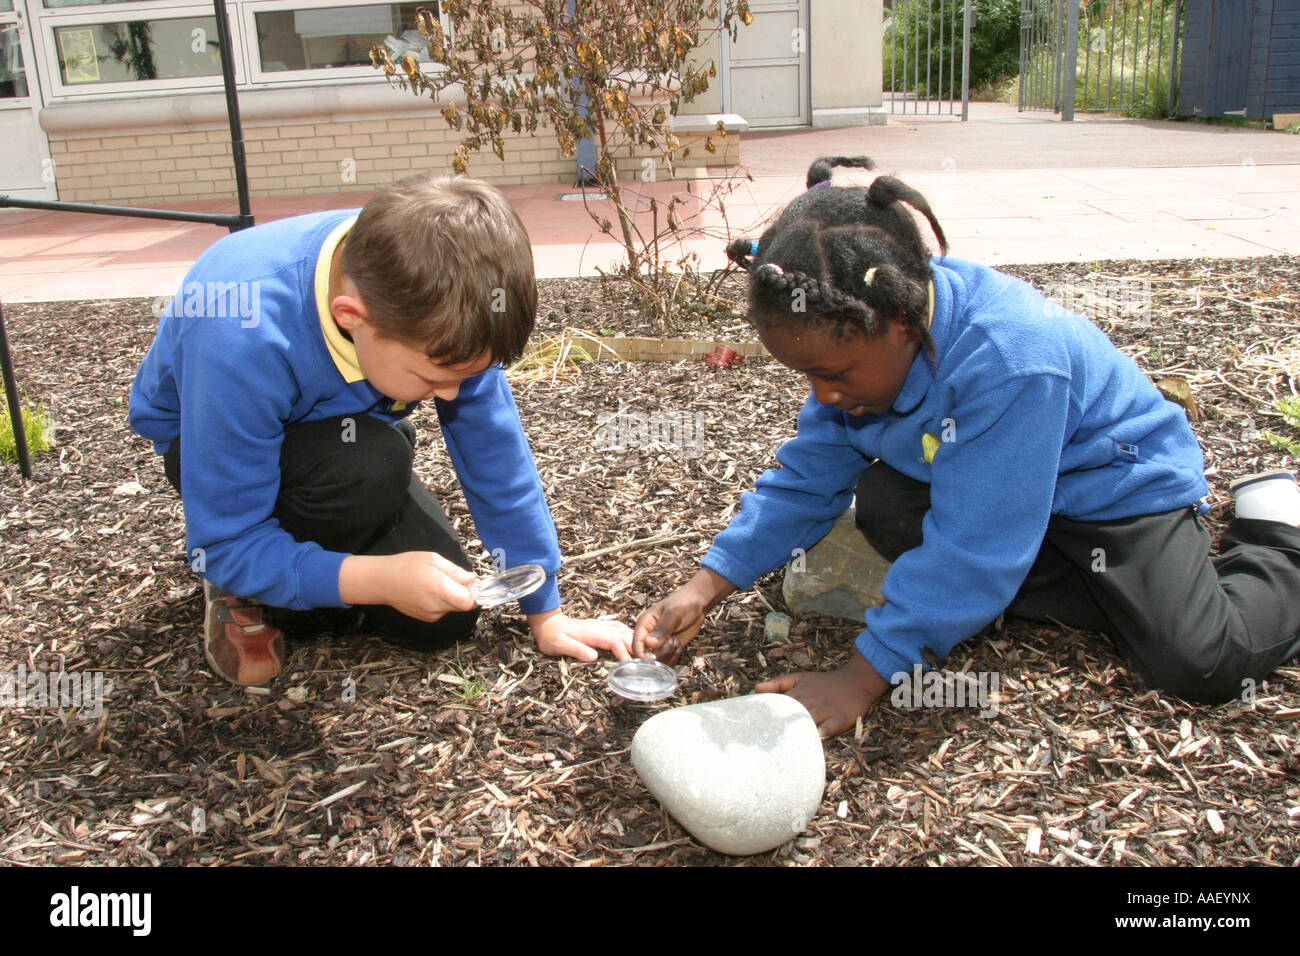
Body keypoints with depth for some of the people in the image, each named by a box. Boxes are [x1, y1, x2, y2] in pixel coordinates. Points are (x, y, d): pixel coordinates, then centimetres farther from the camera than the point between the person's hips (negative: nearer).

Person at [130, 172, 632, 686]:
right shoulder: (242, 341, -42)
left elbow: (495, 455, -19)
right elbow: (223, 545, -32)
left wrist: (546, 613, -14)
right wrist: (380, 578, -43)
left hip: (341, 430, 5)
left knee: (444, 618, -7)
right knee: (369, 465, -37)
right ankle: (239, 589, -7)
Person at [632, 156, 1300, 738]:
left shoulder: (1008, 359, -41)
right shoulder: (857, 340, -17)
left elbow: (969, 548, -38)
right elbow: (804, 482, -9)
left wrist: (861, 679, -35)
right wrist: (706, 587, -18)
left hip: (1120, 481, -6)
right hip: (993, 495, 6)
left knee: (1204, 666, -19)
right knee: (882, 500, -19)